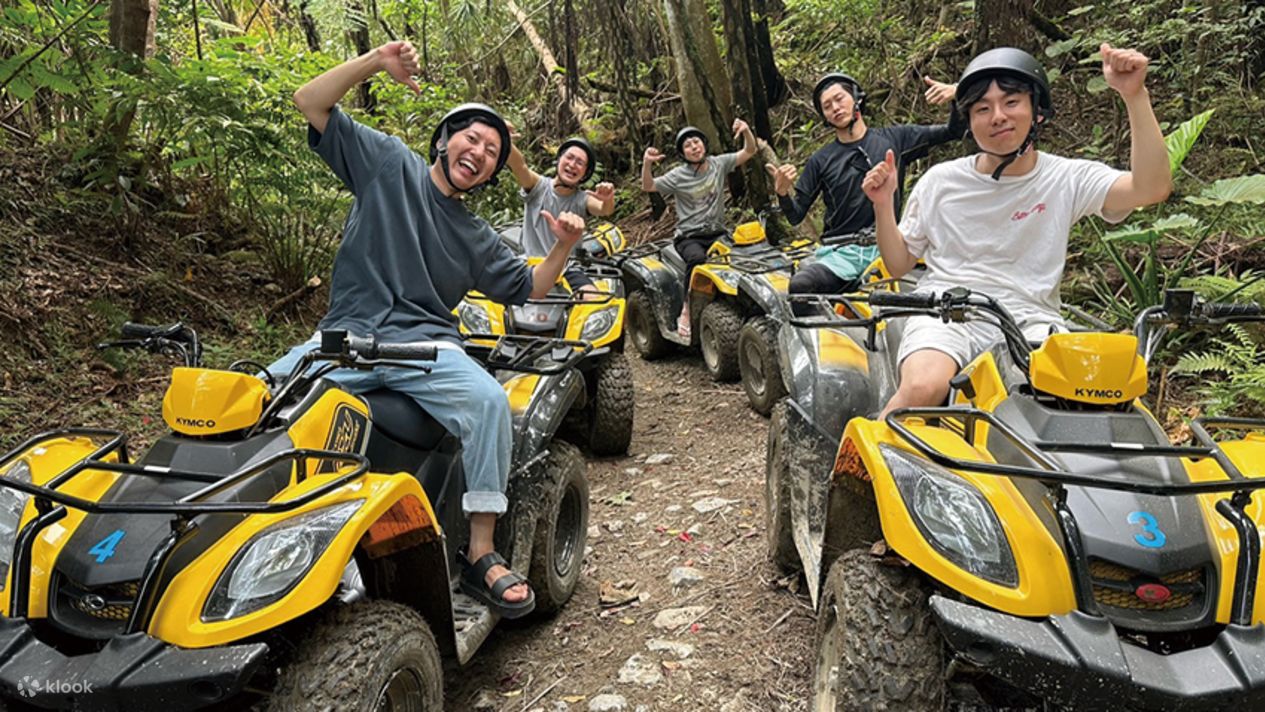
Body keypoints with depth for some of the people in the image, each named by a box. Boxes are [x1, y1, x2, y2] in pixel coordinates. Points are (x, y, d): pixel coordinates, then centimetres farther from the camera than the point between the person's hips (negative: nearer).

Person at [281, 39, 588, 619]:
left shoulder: (477, 239, 20)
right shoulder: (388, 163, 11)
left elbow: (528, 289, 22)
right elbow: (311, 103, 6)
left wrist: (563, 247, 4)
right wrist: (374, 63, -8)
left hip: (426, 344, 1)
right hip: (347, 334, -1)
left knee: (488, 400, -28)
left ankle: (481, 554, -20)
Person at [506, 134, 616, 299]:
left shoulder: (582, 200, 1)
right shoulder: (539, 187, -1)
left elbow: (604, 210, -19)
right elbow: (520, 166, -20)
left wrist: (608, 200, -45)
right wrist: (506, 141, -41)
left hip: (569, 270, 1)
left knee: (595, 300, -23)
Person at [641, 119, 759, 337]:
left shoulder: (719, 164, 9)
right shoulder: (678, 176, 2)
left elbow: (749, 151, 10)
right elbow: (648, 187, -3)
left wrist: (746, 131, -11)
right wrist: (647, 164, -23)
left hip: (717, 233, 3)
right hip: (689, 237, -3)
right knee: (697, 258, -38)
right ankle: (687, 310, -26)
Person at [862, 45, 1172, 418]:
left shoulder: (1067, 179, 5)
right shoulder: (941, 181, 9)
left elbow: (1152, 187, -12)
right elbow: (898, 264, 14)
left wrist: (1135, 95, -18)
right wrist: (883, 206, -3)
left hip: (1028, 320, 1)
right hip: (946, 313, 0)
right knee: (922, 388, -32)